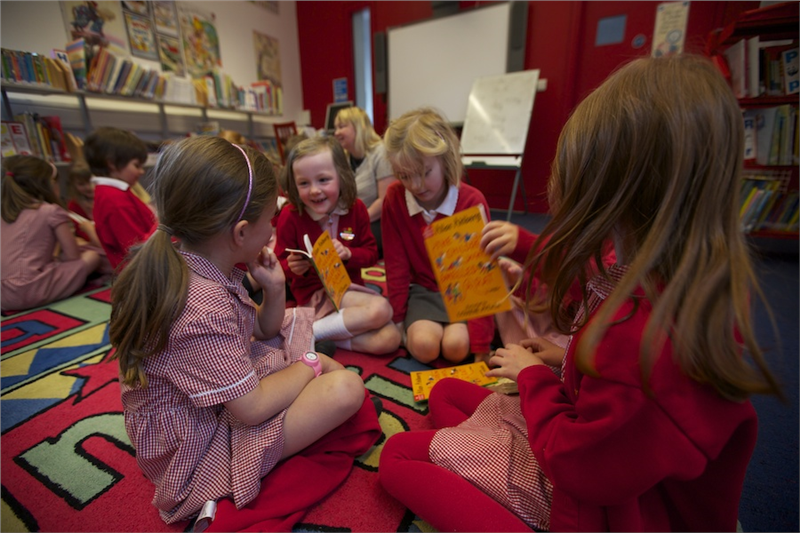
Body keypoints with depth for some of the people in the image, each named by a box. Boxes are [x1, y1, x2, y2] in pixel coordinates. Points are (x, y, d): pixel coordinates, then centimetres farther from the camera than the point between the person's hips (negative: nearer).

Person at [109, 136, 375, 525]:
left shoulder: (185, 261, -5)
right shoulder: (203, 307, -36)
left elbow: (258, 333, 7)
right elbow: (251, 408, -28)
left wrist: (273, 290, -12)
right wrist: (308, 366, -13)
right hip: (198, 447, -8)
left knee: (332, 368, 13)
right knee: (345, 389, -23)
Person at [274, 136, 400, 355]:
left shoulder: (355, 208, -3)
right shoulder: (290, 216, -10)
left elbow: (371, 253, 3)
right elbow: (281, 262, -1)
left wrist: (349, 254, -18)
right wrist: (293, 267, -24)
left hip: (350, 288, 5)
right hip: (314, 292, -5)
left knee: (389, 339, -13)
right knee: (380, 310, -27)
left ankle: (308, 331, -12)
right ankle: (307, 333, -16)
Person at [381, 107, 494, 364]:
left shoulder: (472, 201, -17)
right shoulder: (394, 198, -11)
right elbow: (396, 264, -4)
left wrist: (480, 345, -19)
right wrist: (398, 318, -1)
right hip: (423, 290, 1)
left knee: (456, 345, -24)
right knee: (423, 344, -25)